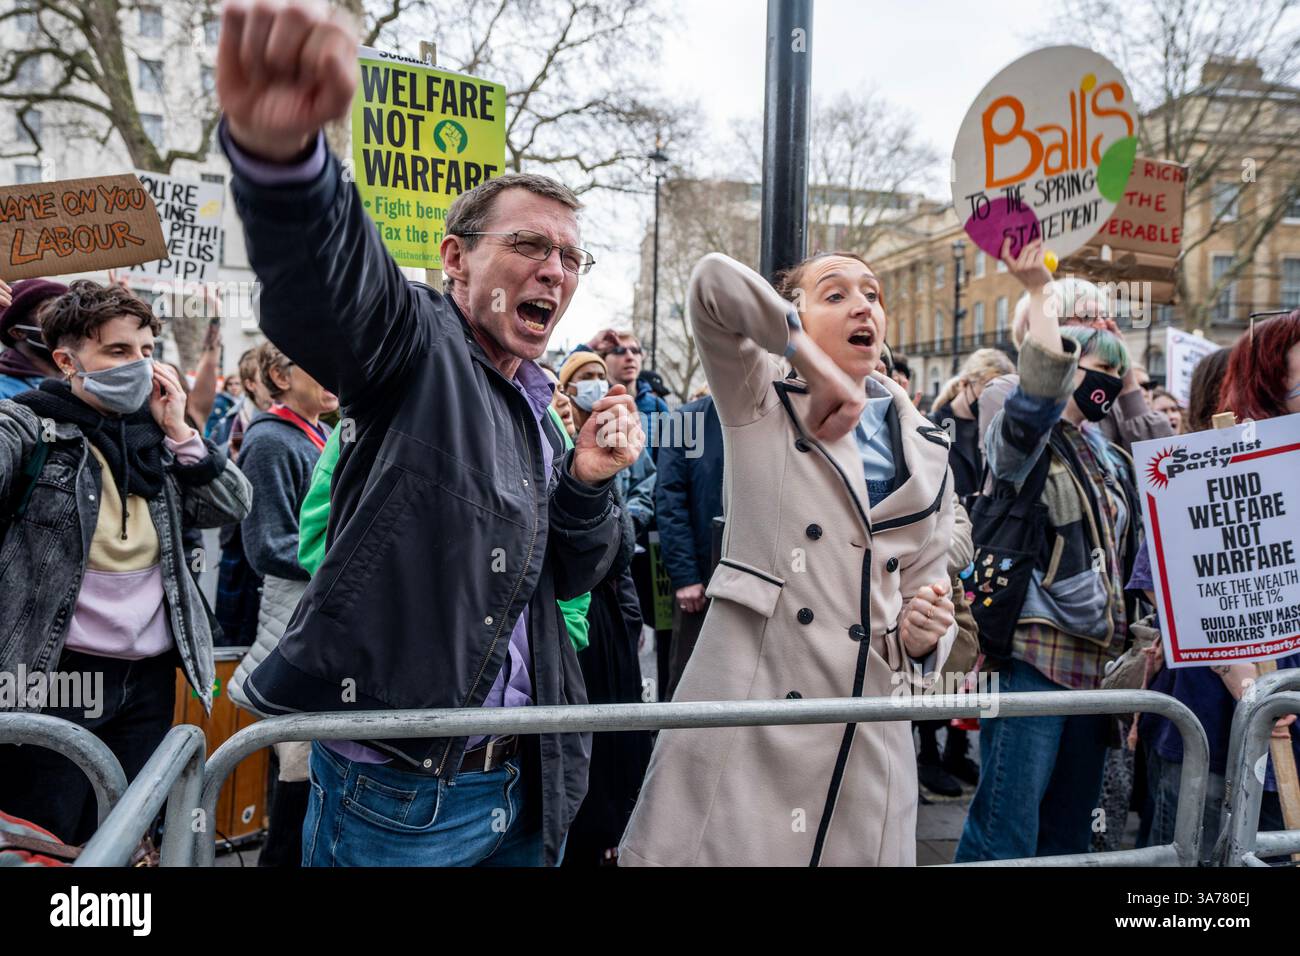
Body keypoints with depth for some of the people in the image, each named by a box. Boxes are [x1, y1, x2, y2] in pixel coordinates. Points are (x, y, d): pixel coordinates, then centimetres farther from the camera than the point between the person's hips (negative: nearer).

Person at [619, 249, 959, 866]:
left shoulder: (927, 450, 14)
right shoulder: (759, 397, 3)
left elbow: (926, 578, 15)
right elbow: (714, 279, -11)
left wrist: (923, 636, -6)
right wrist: (814, 361, -13)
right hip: (746, 704, -4)